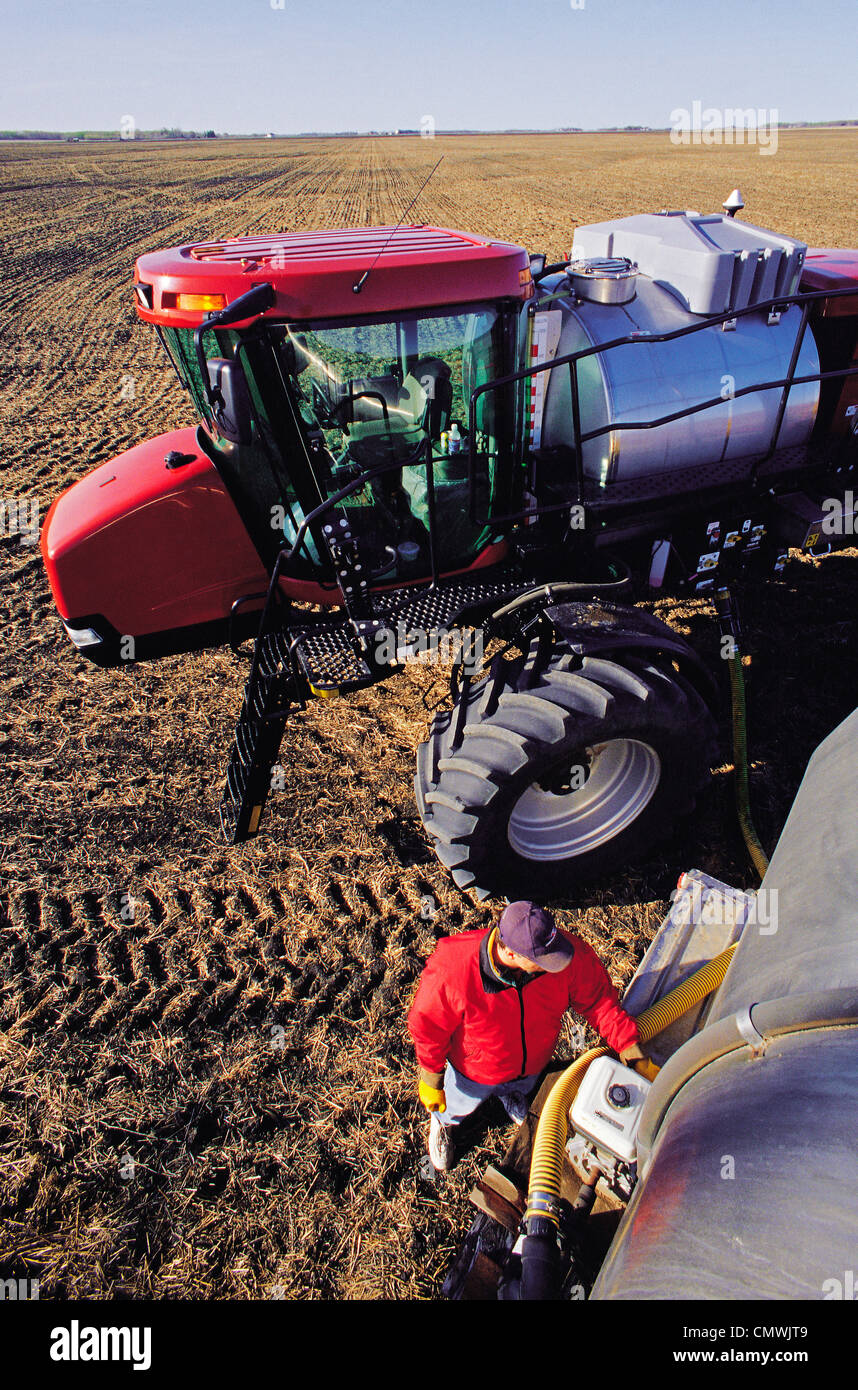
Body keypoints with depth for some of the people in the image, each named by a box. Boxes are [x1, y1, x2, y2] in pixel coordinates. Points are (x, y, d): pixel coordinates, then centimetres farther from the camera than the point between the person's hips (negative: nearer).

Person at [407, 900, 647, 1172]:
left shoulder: (572, 957, -39)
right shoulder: (453, 969, -45)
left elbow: (597, 996, -20)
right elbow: (428, 1023, -26)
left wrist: (626, 1040, -26)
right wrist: (431, 1074, -14)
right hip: (476, 1067, -2)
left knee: (522, 1089, 38)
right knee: (459, 1106, 32)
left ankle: (510, 1095, 75)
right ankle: (443, 1122, 68)